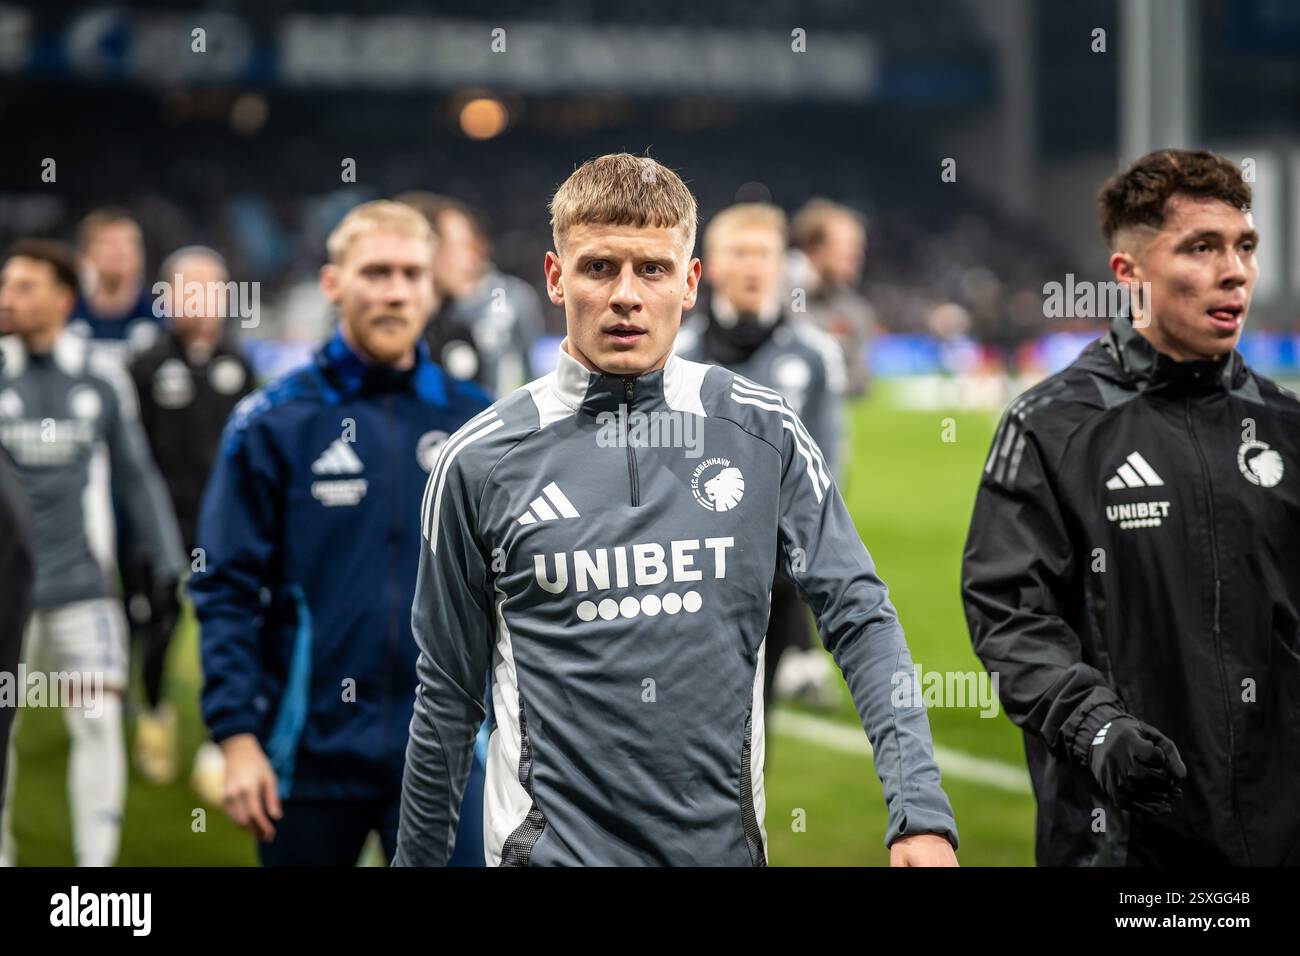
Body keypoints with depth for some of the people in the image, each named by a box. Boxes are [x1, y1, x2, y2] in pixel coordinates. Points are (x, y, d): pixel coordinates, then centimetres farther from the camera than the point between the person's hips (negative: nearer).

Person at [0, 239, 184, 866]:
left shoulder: (100, 378, 2)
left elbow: (135, 477, 11)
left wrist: (166, 564, 11)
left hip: (79, 584, 1)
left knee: (99, 718, -8)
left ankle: (97, 862, 0)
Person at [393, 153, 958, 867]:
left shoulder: (763, 433, 0)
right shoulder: (480, 460, -2)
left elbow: (860, 619, -3)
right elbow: (448, 696, 4)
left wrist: (921, 814, -13)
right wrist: (416, 858, 7)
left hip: (725, 839, 2)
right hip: (553, 843, -1)